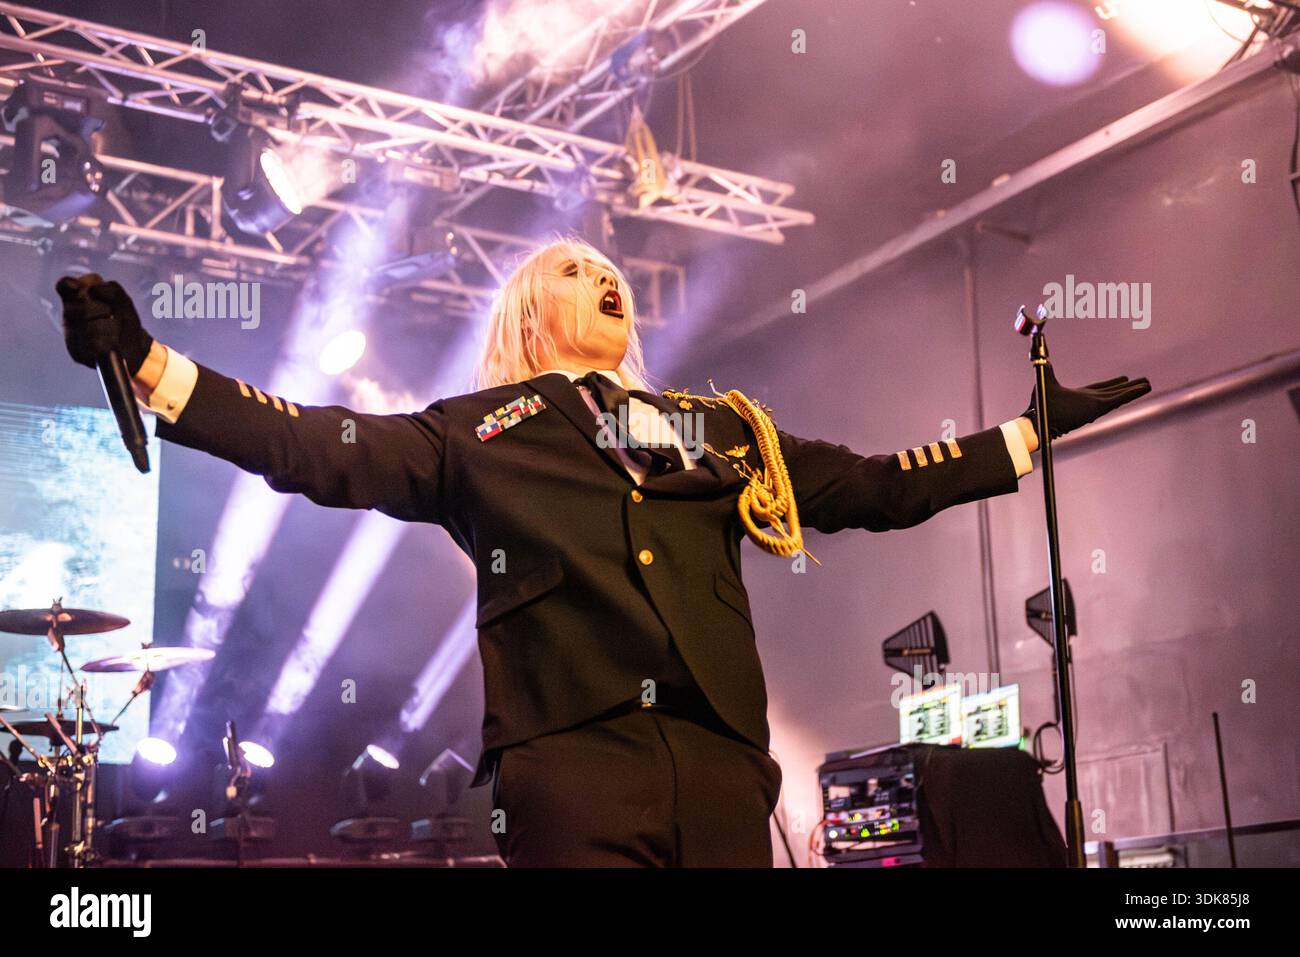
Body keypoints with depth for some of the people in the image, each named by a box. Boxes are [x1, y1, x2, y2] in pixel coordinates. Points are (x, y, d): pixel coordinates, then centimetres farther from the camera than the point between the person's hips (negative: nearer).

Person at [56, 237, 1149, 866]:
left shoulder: (721, 429, 26)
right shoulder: (478, 433, 16)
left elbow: (878, 486, 27)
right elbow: (325, 450, 3)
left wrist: (1034, 428, 27)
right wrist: (148, 362, -6)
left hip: (721, 758, 3)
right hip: (569, 754, -3)